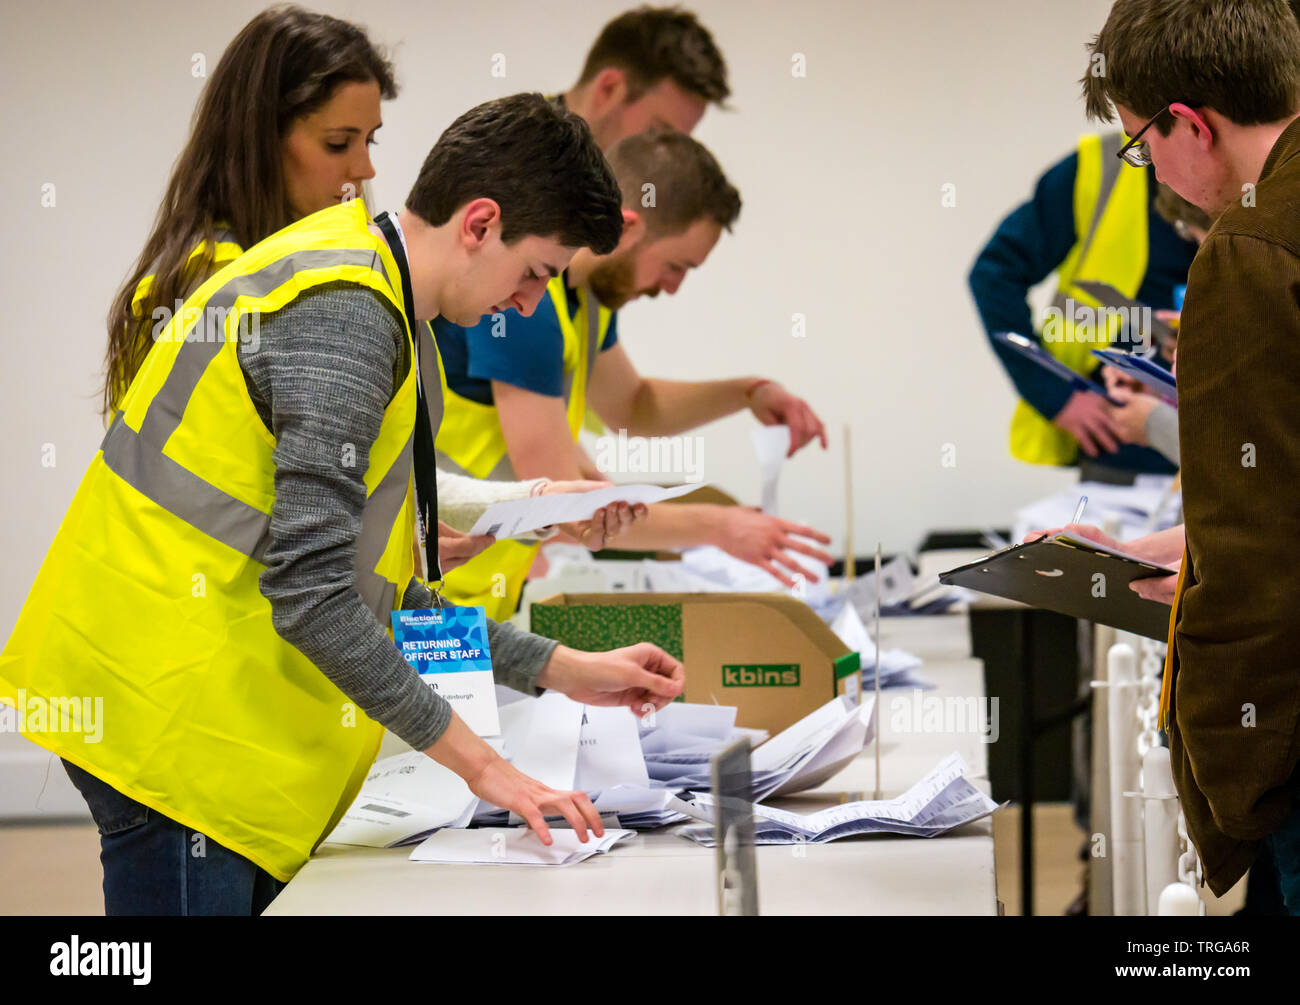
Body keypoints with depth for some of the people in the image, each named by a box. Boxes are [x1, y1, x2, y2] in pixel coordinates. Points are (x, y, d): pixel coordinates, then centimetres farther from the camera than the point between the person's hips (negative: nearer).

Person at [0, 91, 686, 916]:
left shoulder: (359, 295, 17)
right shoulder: (345, 315, -16)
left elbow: (381, 590, 21)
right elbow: (311, 593, -22)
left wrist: (563, 672, 16)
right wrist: (479, 763, -17)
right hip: (172, 716, -10)